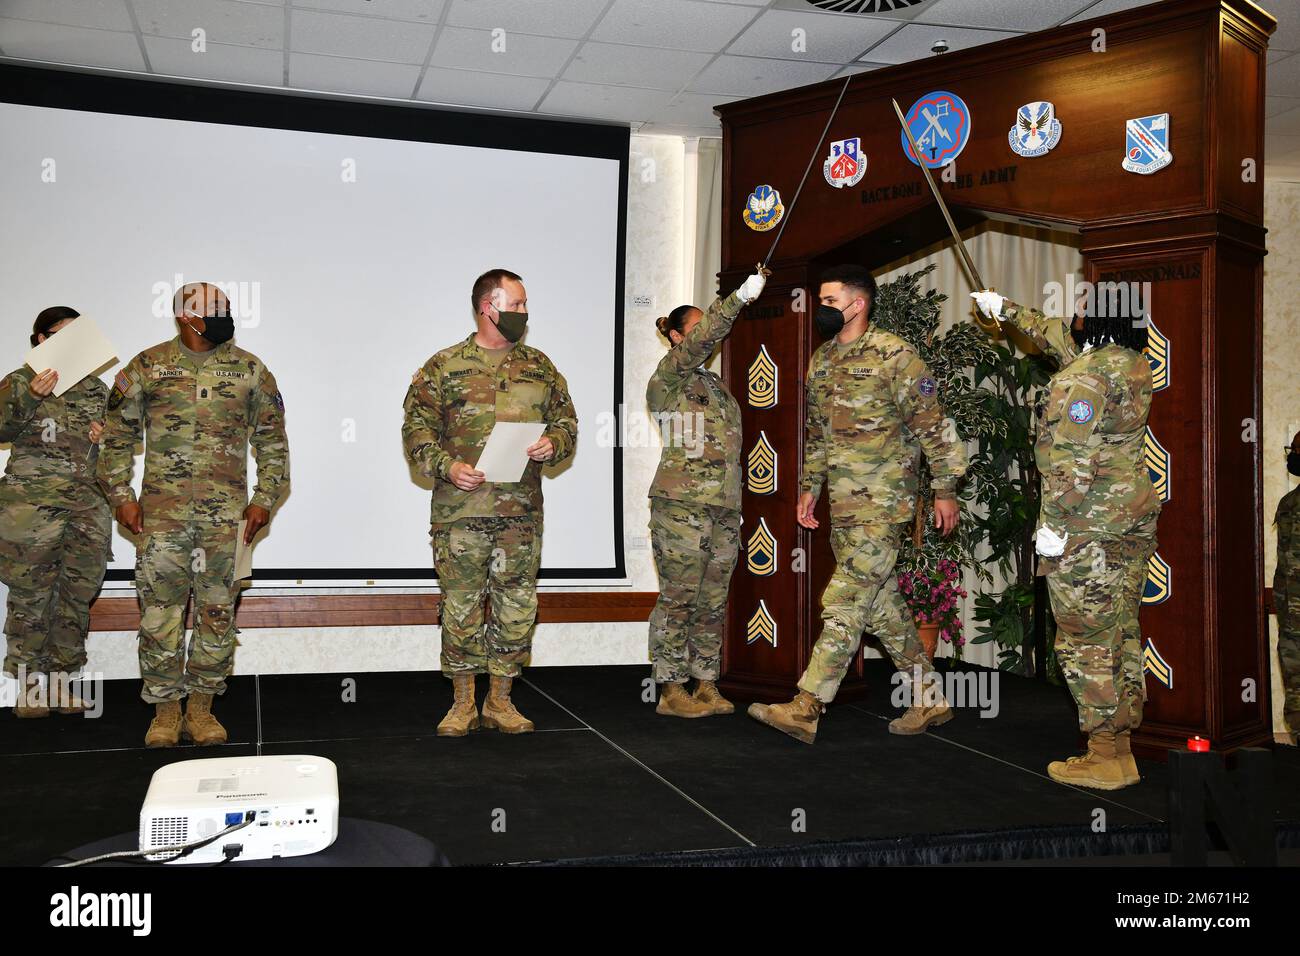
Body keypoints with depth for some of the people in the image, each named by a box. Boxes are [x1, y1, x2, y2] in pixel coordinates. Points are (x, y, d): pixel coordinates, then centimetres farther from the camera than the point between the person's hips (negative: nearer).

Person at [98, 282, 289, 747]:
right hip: (161, 511, 0)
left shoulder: (249, 370, 6)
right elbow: (117, 436, 11)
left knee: (218, 611, 5)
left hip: (227, 513, 1)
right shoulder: (147, 367, 5)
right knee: (159, 609, 1)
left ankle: (201, 708, 18)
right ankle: (165, 711, 14)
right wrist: (121, 495, 3)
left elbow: (272, 440, 10)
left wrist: (264, 498, 3)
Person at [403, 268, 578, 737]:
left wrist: (553, 444, -5)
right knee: (461, 606, 2)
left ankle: (500, 702, 19)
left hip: (523, 510, 3)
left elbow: (566, 421, 16)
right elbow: (416, 429, 0)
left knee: (517, 605, 5)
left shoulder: (540, 367, 13)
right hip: (460, 509, -3)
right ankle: (462, 703, 16)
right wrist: (446, 467, -15)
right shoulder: (443, 367, 2)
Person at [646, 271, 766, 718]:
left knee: (713, 601, 9)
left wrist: (736, 505, 19)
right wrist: (740, 298, -24)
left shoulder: (716, 384, 21)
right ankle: (672, 690, 3)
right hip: (682, 506, -8)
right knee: (678, 597, -4)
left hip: (724, 507, 8)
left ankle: (706, 687, 16)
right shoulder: (668, 375, -1)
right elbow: (703, 338, -19)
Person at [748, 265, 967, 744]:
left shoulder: (893, 355, -10)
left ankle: (806, 708, -9)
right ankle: (931, 699, 23)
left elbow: (933, 426, -9)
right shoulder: (821, 362, 13)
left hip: (883, 501, -8)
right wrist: (809, 487, 18)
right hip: (843, 502, 8)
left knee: (846, 600, -10)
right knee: (881, 600, 11)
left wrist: (945, 490, -9)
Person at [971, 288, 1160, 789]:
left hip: (1088, 527, -9)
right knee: (1122, 634, 14)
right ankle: (1121, 743, 23)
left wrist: (1053, 524, -14)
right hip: (1135, 519, 9)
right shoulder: (1134, 365, 10)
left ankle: (1105, 758, 5)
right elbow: (1059, 337, 25)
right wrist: (1007, 309, 35)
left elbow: (1073, 464, -22)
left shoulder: (1081, 379, -18)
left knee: (1084, 641, -1)